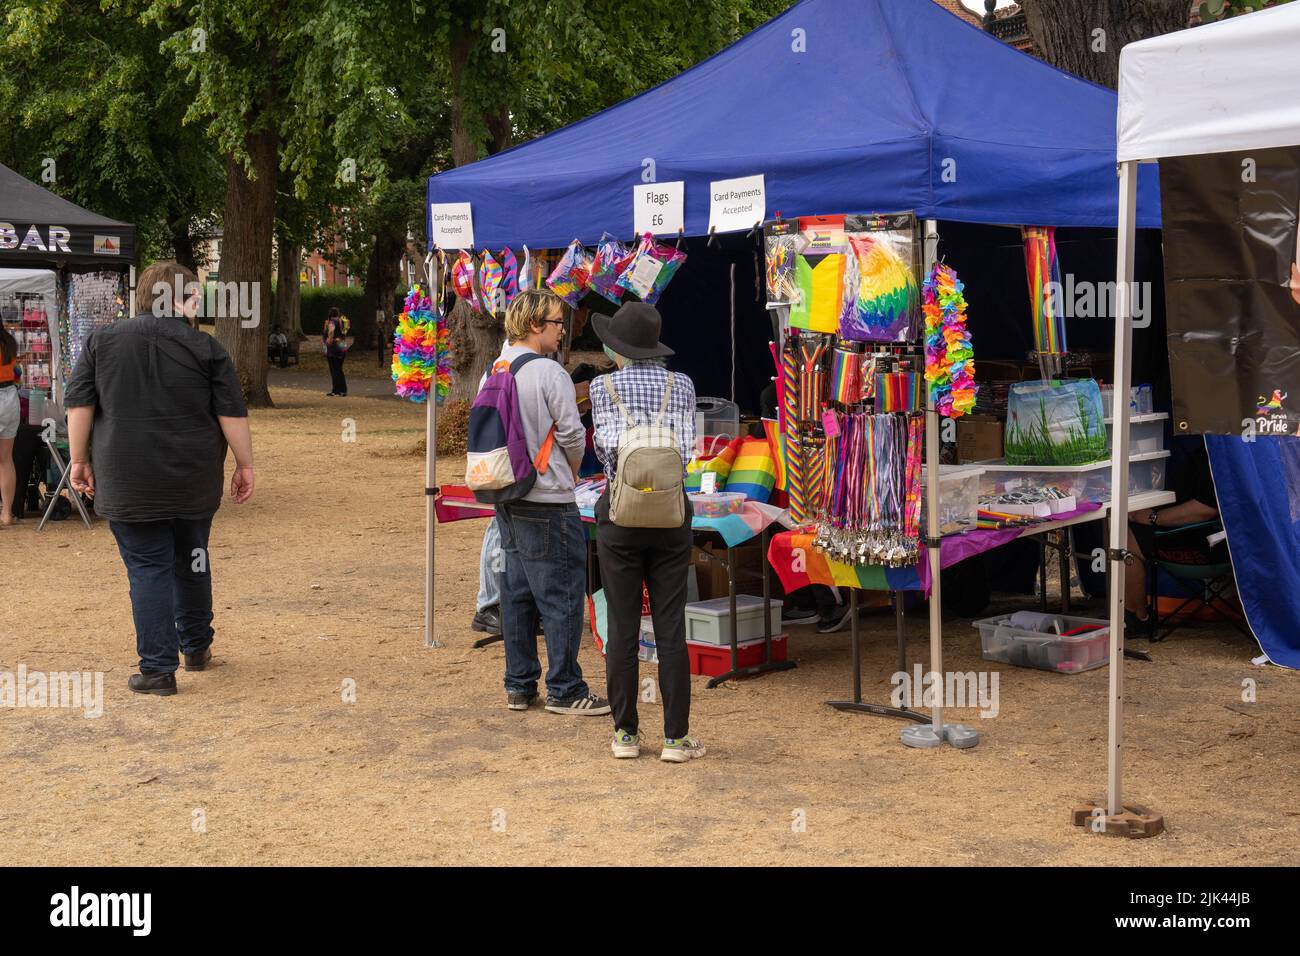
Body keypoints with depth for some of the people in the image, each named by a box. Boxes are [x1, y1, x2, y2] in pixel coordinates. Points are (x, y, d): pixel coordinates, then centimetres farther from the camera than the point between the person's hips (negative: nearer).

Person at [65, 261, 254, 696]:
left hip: (128, 482, -1)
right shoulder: (205, 348, -3)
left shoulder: (101, 341, 1)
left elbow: (79, 406, 0)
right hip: (195, 481, 1)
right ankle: (197, 647, 31)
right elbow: (232, 414, -5)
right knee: (192, 560, 19)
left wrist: (80, 459, 7)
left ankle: (157, 669, -1)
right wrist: (244, 465, 4)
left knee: (148, 568, 2)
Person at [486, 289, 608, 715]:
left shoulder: (492, 373, 9)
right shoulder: (549, 373, -14)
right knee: (561, 595, -1)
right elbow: (572, 435, -11)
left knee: (516, 592, 13)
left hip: (506, 500, 8)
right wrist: (570, 472, 9)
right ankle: (564, 690, 4)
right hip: (548, 502, -8)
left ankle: (518, 686, 19)